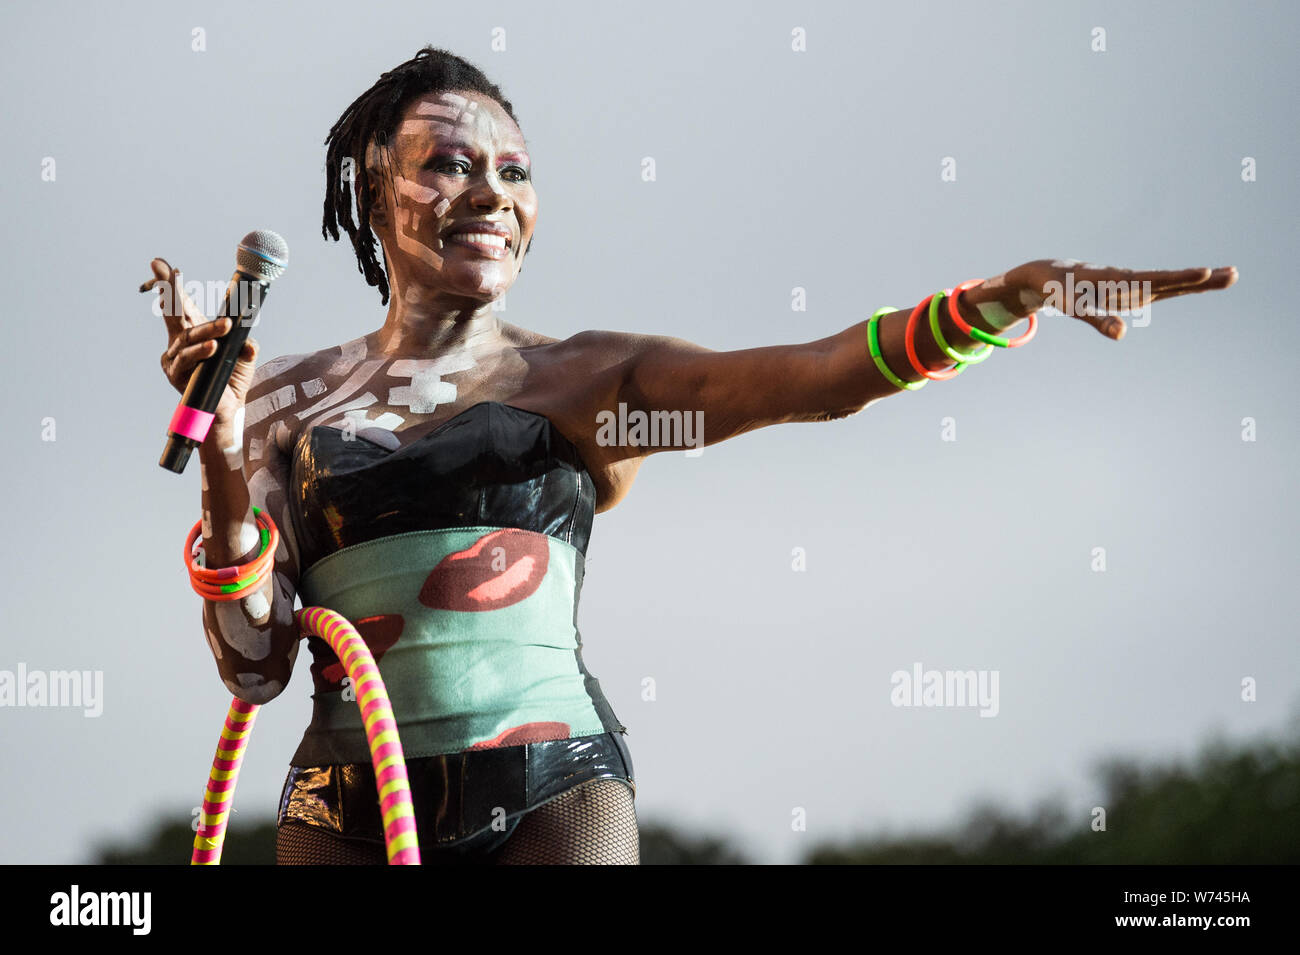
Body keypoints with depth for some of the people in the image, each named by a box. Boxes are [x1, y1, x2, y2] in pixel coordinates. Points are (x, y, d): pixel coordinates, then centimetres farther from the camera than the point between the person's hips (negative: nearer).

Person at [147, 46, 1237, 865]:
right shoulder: (291, 399, 9)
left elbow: (819, 375, -8)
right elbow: (254, 664, 5)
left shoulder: (587, 378, 6)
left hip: (553, 793, -1)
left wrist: (1013, 295, -22)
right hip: (347, 815, 1)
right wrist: (224, 459, -8)